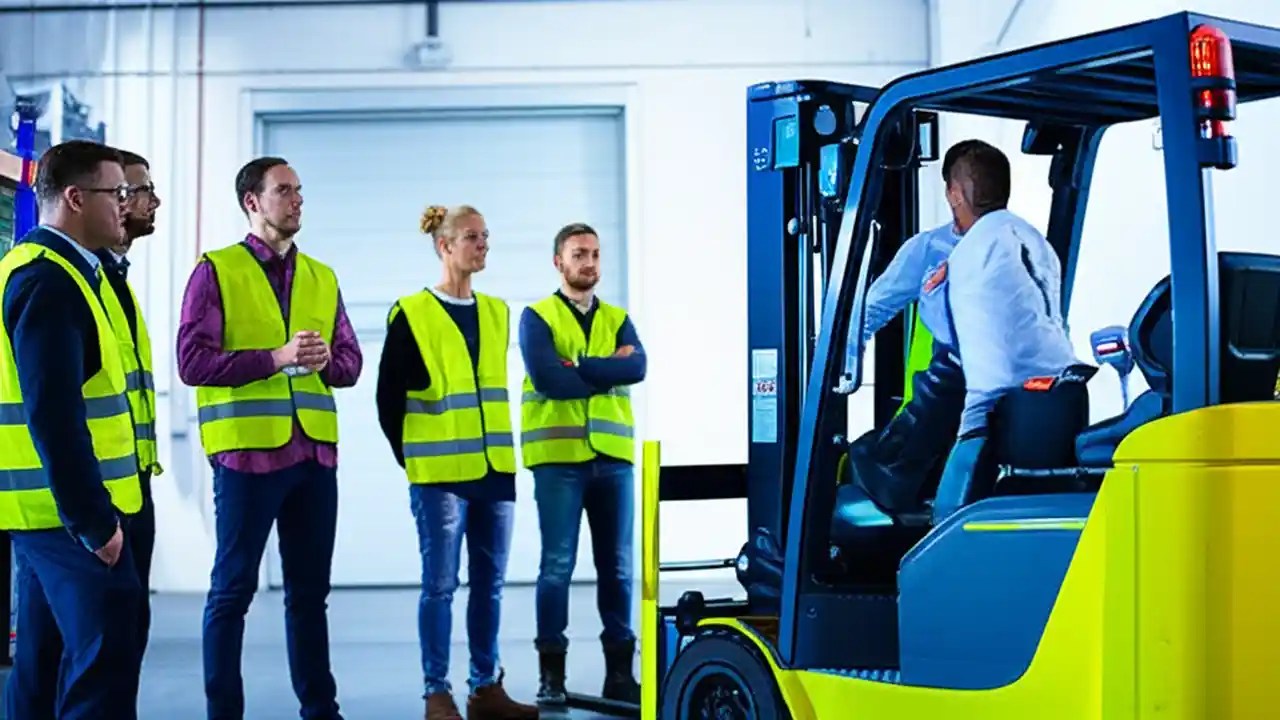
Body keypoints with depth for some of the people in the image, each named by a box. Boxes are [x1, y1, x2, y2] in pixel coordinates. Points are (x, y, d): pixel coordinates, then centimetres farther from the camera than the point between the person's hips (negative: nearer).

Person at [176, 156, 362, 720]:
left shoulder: (322, 277, 14)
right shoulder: (216, 271, -2)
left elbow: (350, 360, 14)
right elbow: (193, 360, -11)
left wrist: (326, 361, -9)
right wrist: (277, 358, -19)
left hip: (315, 452, 5)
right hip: (247, 450, -5)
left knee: (310, 589, 12)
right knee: (233, 589, 2)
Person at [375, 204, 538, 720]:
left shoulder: (497, 313, 13)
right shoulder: (412, 314, -4)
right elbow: (389, 398, -2)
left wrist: (500, 453, 14)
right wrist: (412, 460, 0)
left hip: (495, 471, 5)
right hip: (440, 475, -5)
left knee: (489, 582, 9)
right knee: (440, 584, -1)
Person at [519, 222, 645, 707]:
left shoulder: (618, 319, 15)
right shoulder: (538, 317, 3)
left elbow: (637, 367, -5)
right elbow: (546, 378, -14)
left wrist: (577, 365, -12)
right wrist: (609, 373, -7)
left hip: (613, 457, 4)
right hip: (559, 455, -4)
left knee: (616, 566, 5)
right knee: (558, 566, -3)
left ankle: (620, 671, 12)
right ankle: (551, 673, 3)